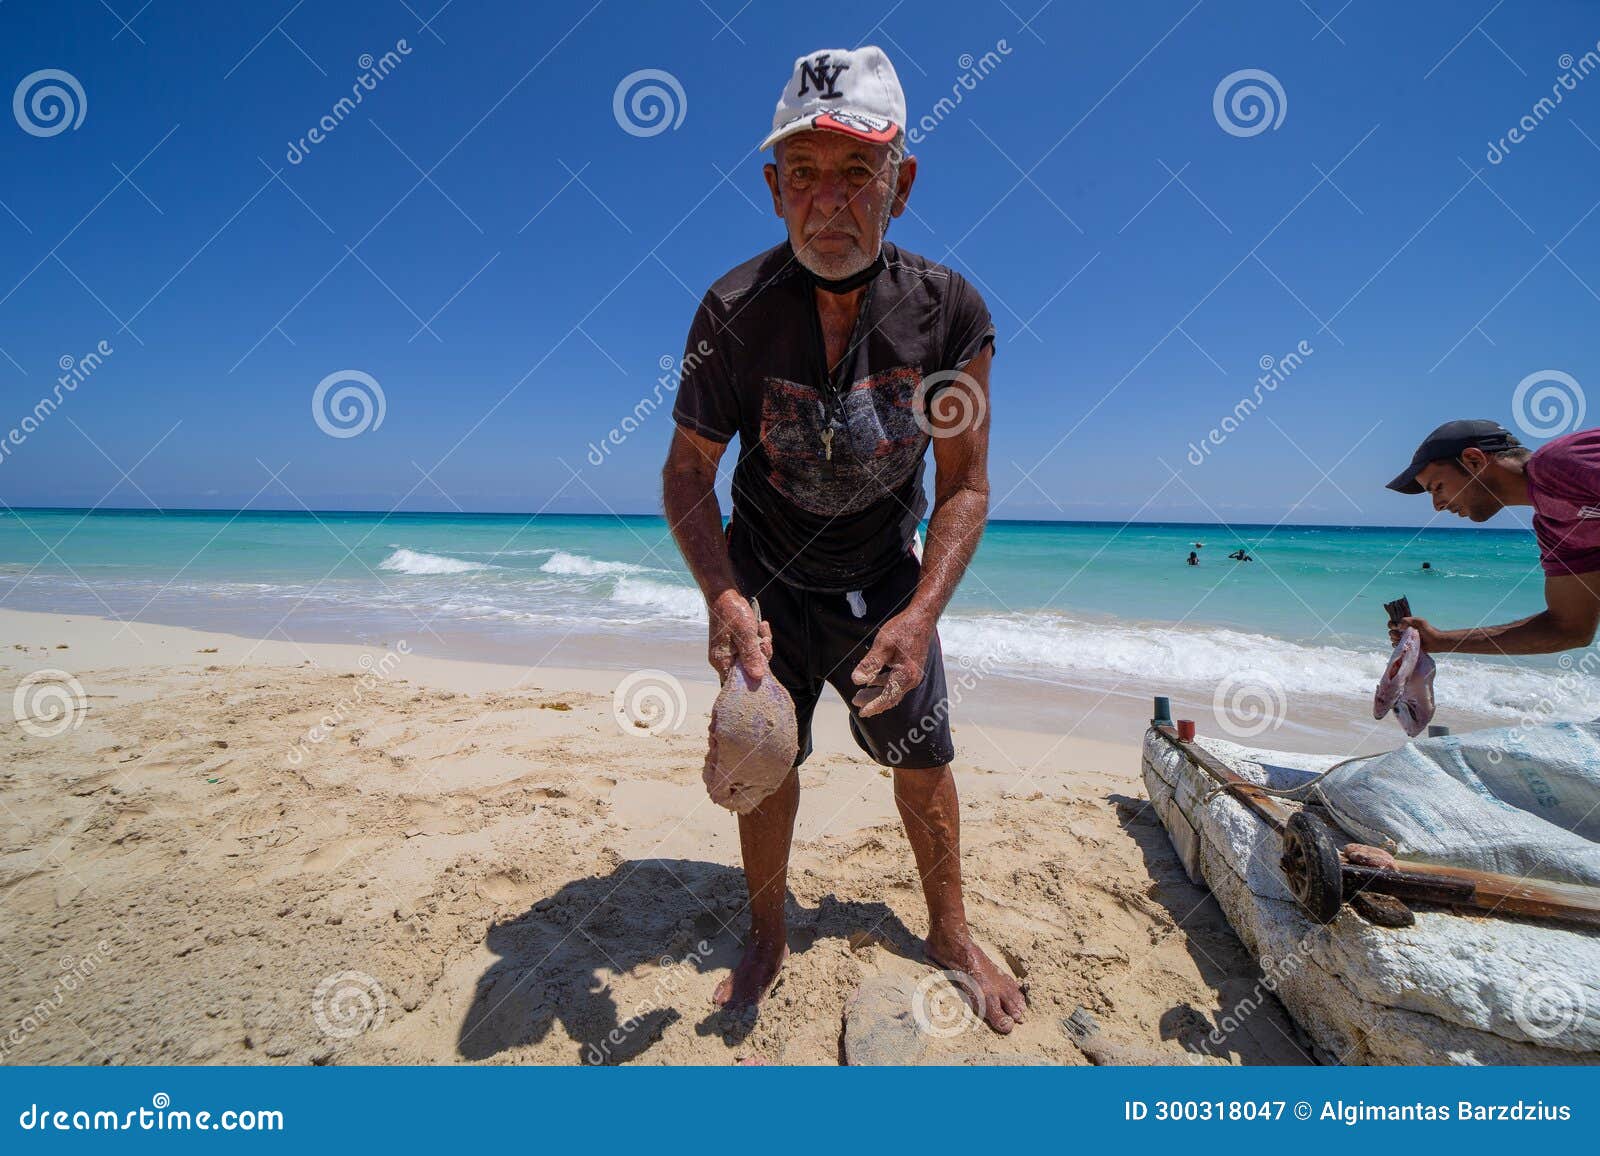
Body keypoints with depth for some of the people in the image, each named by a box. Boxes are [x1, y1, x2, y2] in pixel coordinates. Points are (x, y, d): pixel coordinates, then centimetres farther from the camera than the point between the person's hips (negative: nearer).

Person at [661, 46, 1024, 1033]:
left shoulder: (948, 311, -17)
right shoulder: (735, 311, -20)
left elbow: (965, 486, -12)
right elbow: (688, 475, -14)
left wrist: (922, 612, -26)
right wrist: (724, 598, -31)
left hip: (887, 581, 1)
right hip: (770, 581, 0)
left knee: (925, 758, 8)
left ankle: (950, 933, 34)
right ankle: (769, 937, 32)